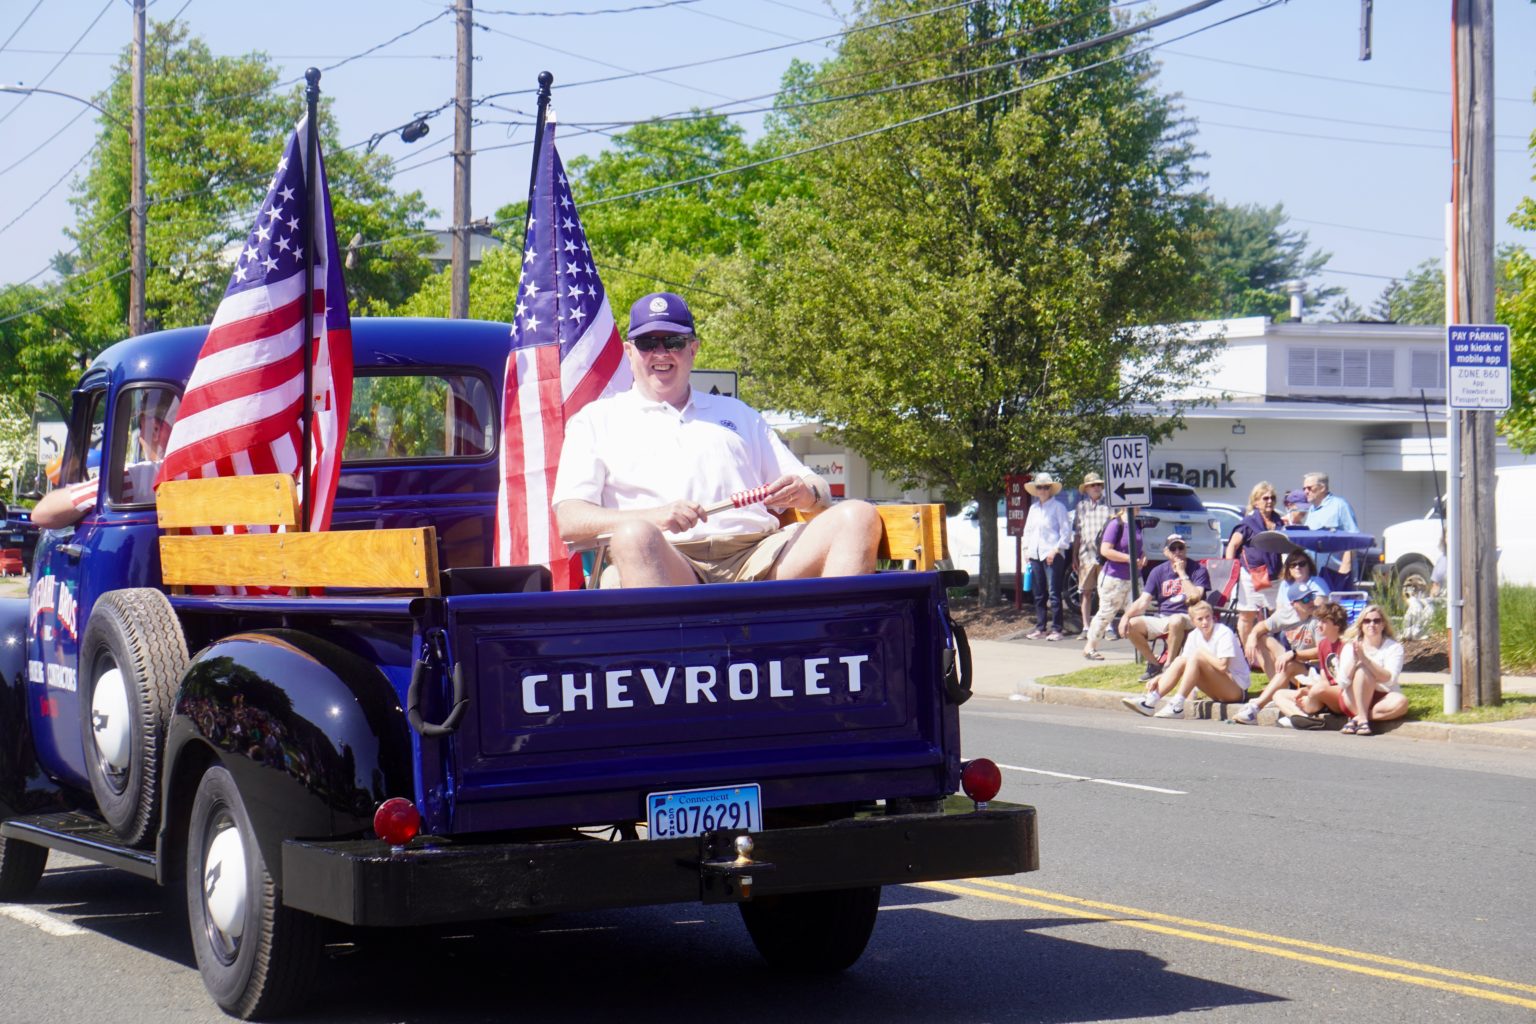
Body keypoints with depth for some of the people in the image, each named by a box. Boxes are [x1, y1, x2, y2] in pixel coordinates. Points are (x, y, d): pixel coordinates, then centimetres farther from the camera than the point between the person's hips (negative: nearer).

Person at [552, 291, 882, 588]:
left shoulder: (737, 413, 34)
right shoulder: (598, 420, 22)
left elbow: (818, 490, 29)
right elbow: (569, 520, 6)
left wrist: (805, 492, 1)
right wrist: (654, 516, -13)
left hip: (757, 558, 4)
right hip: (669, 565, -4)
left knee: (858, 516, -19)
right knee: (636, 535, -38)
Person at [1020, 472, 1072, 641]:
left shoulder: (1058, 507, -2)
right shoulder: (1033, 508, 17)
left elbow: (1066, 531, -5)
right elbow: (1027, 530, 23)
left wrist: (1056, 549, -13)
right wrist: (1027, 549, 11)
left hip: (1053, 555, -6)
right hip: (1035, 555, 6)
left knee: (1054, 594, -8)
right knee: (1038, 594, 8)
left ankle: (1056, 629, -7)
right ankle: (1040, 628, 13)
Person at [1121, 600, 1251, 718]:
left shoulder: (1224, 633, -16)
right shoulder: (1194, 635, 3)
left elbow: (1222, 666, -27)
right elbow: (1184, 662, 2)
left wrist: (1202, 652, -15)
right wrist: (1160, 677, -12)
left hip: (1238, 688, -6)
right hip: (1217, 692, 6)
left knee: (1196, 656, -26)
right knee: (1180, 660, -11)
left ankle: (1176, 707, -29)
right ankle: (1149, 702, -21)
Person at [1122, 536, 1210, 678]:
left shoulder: (1198, 570, -1)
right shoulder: (1158, 572, 10)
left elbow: (1195, 597, -19)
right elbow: (1143, 601, 4)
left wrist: (1182, 573, -15)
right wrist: (1126, 616, -12)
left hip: (1187, 618, -5)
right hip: (1162, 619, 5)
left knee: (1175, 620, -40)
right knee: (1132, 625, -18)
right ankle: (1153, 663, 0)